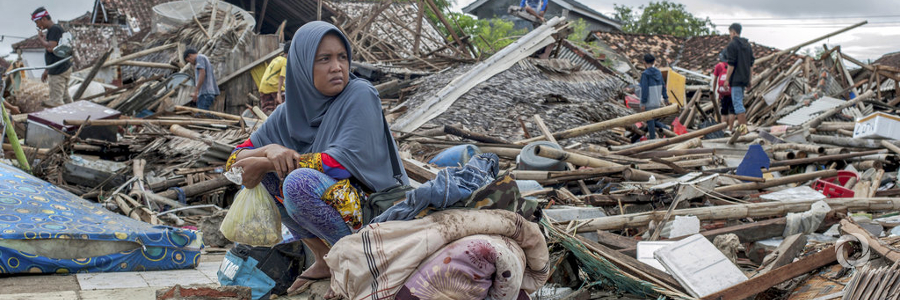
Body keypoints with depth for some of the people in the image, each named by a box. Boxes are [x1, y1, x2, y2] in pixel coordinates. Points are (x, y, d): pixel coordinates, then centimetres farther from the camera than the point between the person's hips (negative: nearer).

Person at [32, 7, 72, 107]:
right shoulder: (51, 30, 18)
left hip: (59, 72, -10)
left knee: (56, 101, -10)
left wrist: (40, 38, -9)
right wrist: (46, 71, 26)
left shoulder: (55, 29, -14)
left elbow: (50, 48, -26)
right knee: (66, 98, 14)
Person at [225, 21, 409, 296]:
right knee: (264, 173, -5)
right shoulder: (290, 111, 2)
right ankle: (324, 260, 0)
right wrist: (270, 150, -21)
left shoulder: (360, 96, -13)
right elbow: (235, 160, 4)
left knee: (299, 182, -30)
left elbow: (345, 162, -26)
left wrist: (265, 163, -21)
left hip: (374, 204, -7)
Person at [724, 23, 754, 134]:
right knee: (740, 102, 16)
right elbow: (751, 64, 17)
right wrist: (749, 80, 21)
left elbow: (731, 64, -15)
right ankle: (741, 125, 18)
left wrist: (727, 79, -9)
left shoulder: (732, 45, -11)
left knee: (737, 103, -8)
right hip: (744, 79, 8)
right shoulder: (747, 45, 15)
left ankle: (743, 126, -12)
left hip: (736, 79, -8)